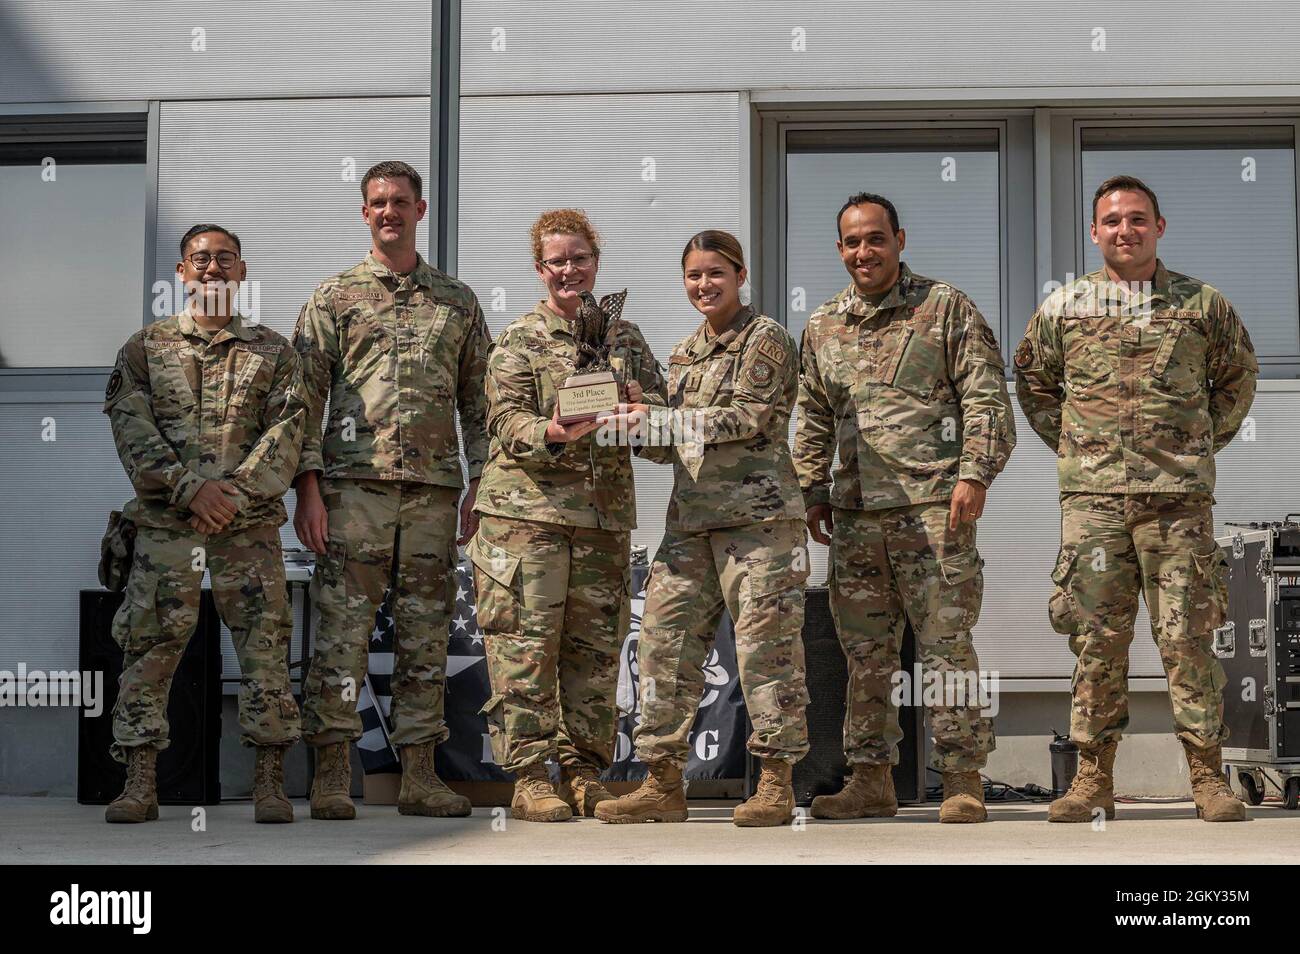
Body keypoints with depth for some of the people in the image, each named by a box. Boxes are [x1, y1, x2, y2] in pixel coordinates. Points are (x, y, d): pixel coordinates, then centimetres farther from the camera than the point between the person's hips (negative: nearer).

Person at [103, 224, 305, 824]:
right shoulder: (145, 347, 12)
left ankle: (270, 785, 2)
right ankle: (140, 784, 1)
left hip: (249, 523, 0)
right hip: (164, 522, 0)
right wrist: (190, 487, -13)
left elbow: (285, 434, 2)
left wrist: (236, 493, -13)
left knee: (265, 645, -4)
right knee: (151, 646, -3)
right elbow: (132, 430, 1)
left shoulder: (272, 351, 13)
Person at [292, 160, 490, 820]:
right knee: (343, 628, -5)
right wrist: (307, 487, -6)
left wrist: (481, 486, 6)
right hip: (354, 485, -2)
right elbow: (306, 395, 3)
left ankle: (420, 776, 9)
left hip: (434, 491, 3)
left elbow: (478, 400, 15)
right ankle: (332, 775, -1)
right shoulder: (334, 297, 9)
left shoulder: (457, 302, 15)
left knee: (426, 633, 4)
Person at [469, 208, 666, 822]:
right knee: (526, 645, -6)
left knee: (596, 646, 5)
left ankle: (584, 771, 14)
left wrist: (642, 419, -11)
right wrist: (552, 434, -26)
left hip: (606, 514, 4)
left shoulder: (623, 336, 16)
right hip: (528, 508, -4)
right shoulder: (518, 339, 4)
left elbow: (657, 403, 13)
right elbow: (506, 422, -6)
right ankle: (529, 777, -2)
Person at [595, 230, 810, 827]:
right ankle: (663, 783, 6)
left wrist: (663, 420, -11)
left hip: (758, 511, -7)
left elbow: (749, 418, -10)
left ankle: (777, 783, -1)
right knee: (665, 639, 1)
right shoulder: (683, 356, 22)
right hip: (691, 518, 7)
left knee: (765, 643, -7)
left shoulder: (765, 338, 1)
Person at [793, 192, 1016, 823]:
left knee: (947, 646, -5)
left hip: (932, 505, -5)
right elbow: (813, 421, 23)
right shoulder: (822, 327, 16)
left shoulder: (945, 308, 3)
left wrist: (974, 474, -11)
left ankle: (962, 781, 1)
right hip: (855, 513, 5)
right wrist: (813, 492, 15)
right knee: (865, 653, 7)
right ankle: (870, 781, 15)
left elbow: (986, 399, -1)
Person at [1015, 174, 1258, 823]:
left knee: (1187, 637, -1)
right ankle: (1093, 777, 7)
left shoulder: (1202, 305, 7)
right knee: (1096, 637, 1)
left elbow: (1238, 376, 20)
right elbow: (1032, 379, 22)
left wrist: (1204, 442, 11)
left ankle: (1207, 776, 6)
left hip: (1179, 495, -1)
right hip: (1092, 495, 1)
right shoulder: (1063, 308, 8)